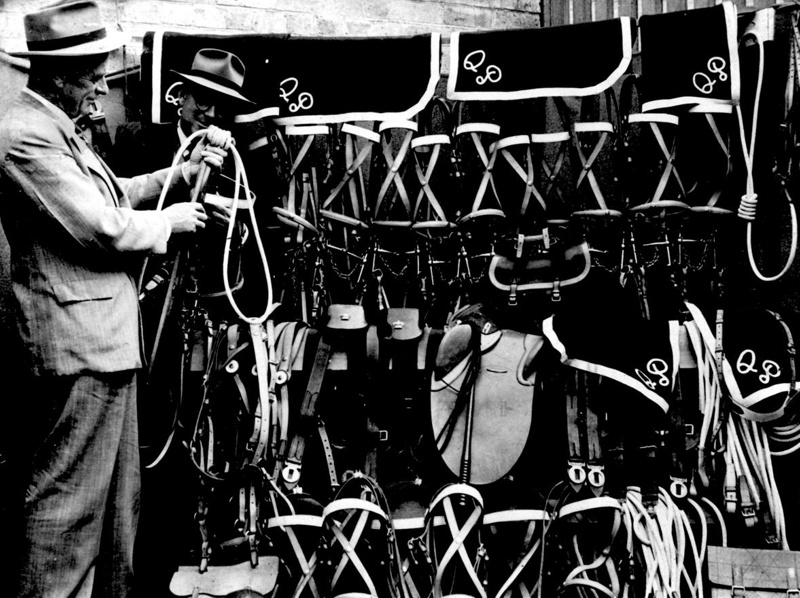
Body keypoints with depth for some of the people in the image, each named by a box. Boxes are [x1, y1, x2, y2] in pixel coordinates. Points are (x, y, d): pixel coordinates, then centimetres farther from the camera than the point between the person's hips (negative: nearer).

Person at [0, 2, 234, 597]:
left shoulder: (58, 128, 15)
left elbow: (115, 195, 18)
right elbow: (107, 230, -22)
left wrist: (185, 171, 6)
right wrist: (171, 221, -5)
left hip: (106, 340, 11)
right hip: (78, 346, -11)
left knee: (119, 497, 20)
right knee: (68, 502, -2)